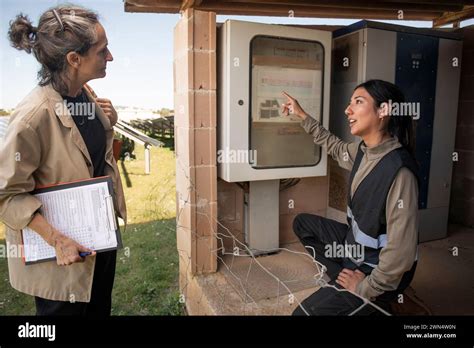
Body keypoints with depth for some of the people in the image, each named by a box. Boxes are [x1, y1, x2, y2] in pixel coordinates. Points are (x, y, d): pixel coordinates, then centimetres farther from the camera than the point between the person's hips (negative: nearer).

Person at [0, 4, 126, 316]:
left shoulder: (86, 93, -4)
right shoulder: (34, 114, -27)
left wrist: (109, 123, -7)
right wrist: (56, 239, -24)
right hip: (65, 251, -7)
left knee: (101, 309, 26)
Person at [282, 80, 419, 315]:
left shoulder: (399, 170, -31)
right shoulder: (363, 150, -6)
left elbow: (401, 250, -30)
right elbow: (335, 147, 18)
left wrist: (366, 288, -18)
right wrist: (302, 116, 17)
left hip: (380, 270, -8)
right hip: (357, 244, 8)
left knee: (305, 311, -9)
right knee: (302, 223, 16)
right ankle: (347, 283, 9)